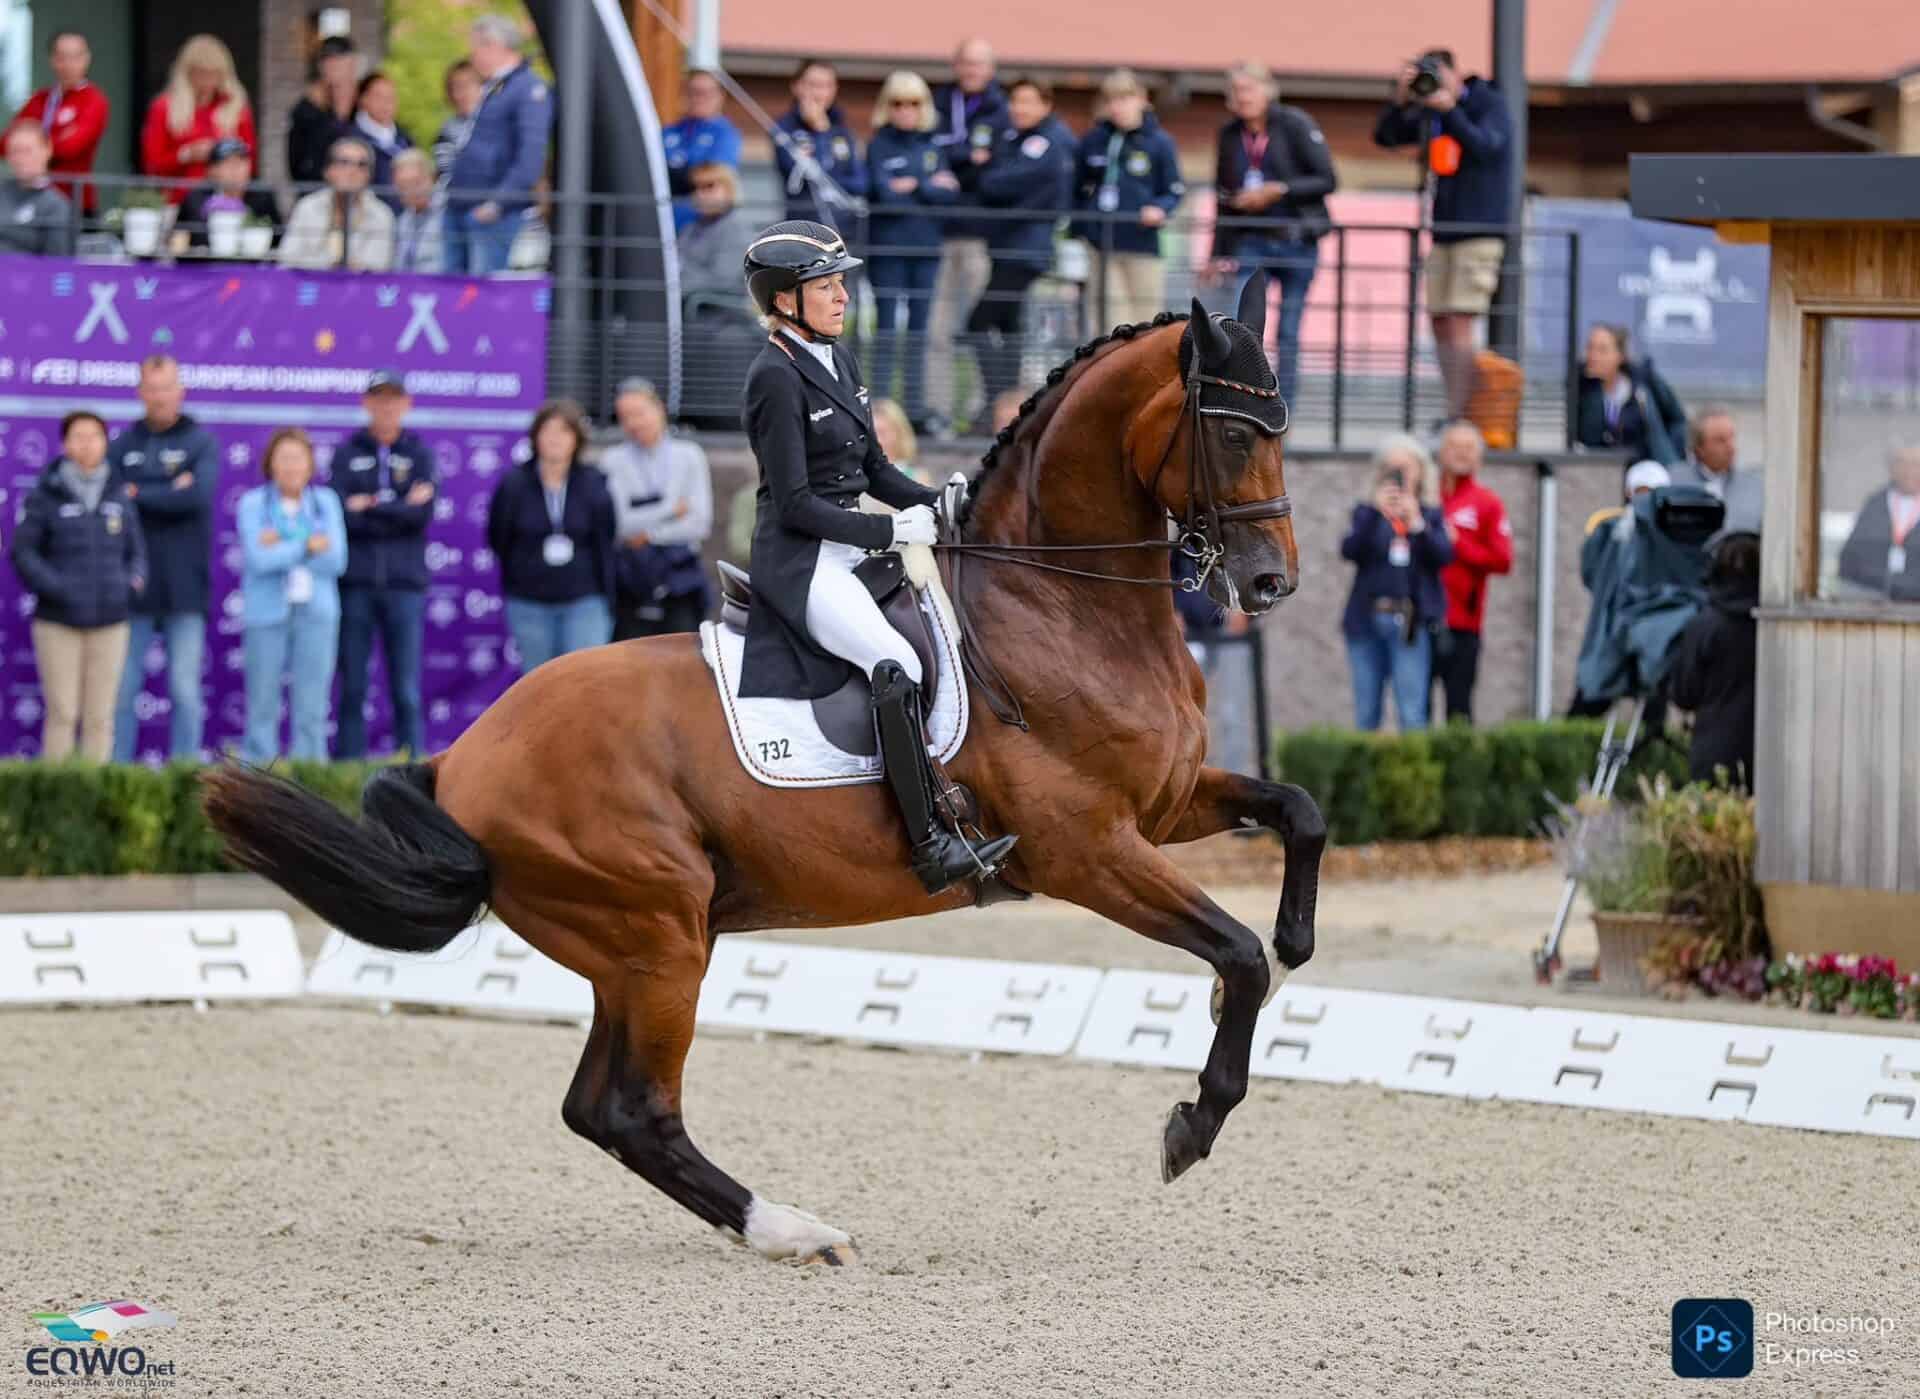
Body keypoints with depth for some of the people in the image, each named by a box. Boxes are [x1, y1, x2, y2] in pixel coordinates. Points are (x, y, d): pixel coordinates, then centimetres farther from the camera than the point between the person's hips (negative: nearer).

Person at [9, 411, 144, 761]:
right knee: (62, 713, -3)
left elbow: (136, 550, 16)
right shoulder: (46, 495, -2)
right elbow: (22, 552, -2)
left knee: (100, 716, 3)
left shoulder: (118, 494, 8)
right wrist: (55, 588, -13)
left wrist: (134, 583, -2)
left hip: (109, 624, 3)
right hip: (58, 623, -3)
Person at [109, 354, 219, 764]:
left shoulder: (201, 442, 4)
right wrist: (168, 495, -13)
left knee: (186, 690, 0)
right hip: (134, 587, 2)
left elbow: (198, 495, -12)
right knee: (122, 688, 2)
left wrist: (138, 495, -7)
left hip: (184, 587, -2)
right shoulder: (124, 443, 10)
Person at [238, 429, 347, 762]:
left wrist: (281, 550, -9)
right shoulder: (253, 504, 1)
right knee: (263, 706, -1)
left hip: (316, 611, 2)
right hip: (267, 611, -2)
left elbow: (336, 560, -2)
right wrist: (309, 546, -10)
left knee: (312, 707, 1)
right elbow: (258, 559, -11)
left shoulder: (326, 502, 10)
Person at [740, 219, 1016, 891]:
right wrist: (890, 530, -19)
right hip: (799, 560, -10)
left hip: (849, 547, 10)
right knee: (896, 664, -28)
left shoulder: (838, 362, 14)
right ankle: (932, 850, -31)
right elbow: (794, 503, -17)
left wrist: (938, 503, 3)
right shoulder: (776, 377, -13)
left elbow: (875, 470, 19)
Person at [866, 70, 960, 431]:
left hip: (925, 248, 4)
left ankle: (915, 407, 10)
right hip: (888, 248, -4)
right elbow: (884, 193, -13)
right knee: (888, 327, -4)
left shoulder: (931, 147, 12)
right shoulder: (879, 146, 0)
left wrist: (911, 187, -9)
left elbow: (950, 194, 2)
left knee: (918, 329, 6)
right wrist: (931, 187, -5)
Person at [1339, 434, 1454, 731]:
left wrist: (1417, 524, -19)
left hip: (1410, 624, -2)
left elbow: (1443, 555, -5)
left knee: (1412, 714, -10)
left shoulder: (1431, 517, 12)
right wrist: (1377, 511, -16)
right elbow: (1349, 550, -5)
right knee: (1365, 715, 4)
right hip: (1368, 619, 2)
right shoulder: (1367, 513, 12)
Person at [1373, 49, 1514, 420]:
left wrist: (1450, 111, -25)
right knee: (1440, 322, 4)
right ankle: (1456, 410, 10)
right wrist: (1401, 99, -11)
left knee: (1459, 323, -13)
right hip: (1443, 233, 7)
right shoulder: (1428, 113, 10)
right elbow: (1385, 136, 5)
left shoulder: (1491, 104, -3)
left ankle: (1456, 417, -16)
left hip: (1480, 232, -7)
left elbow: (1485, 146, -17)